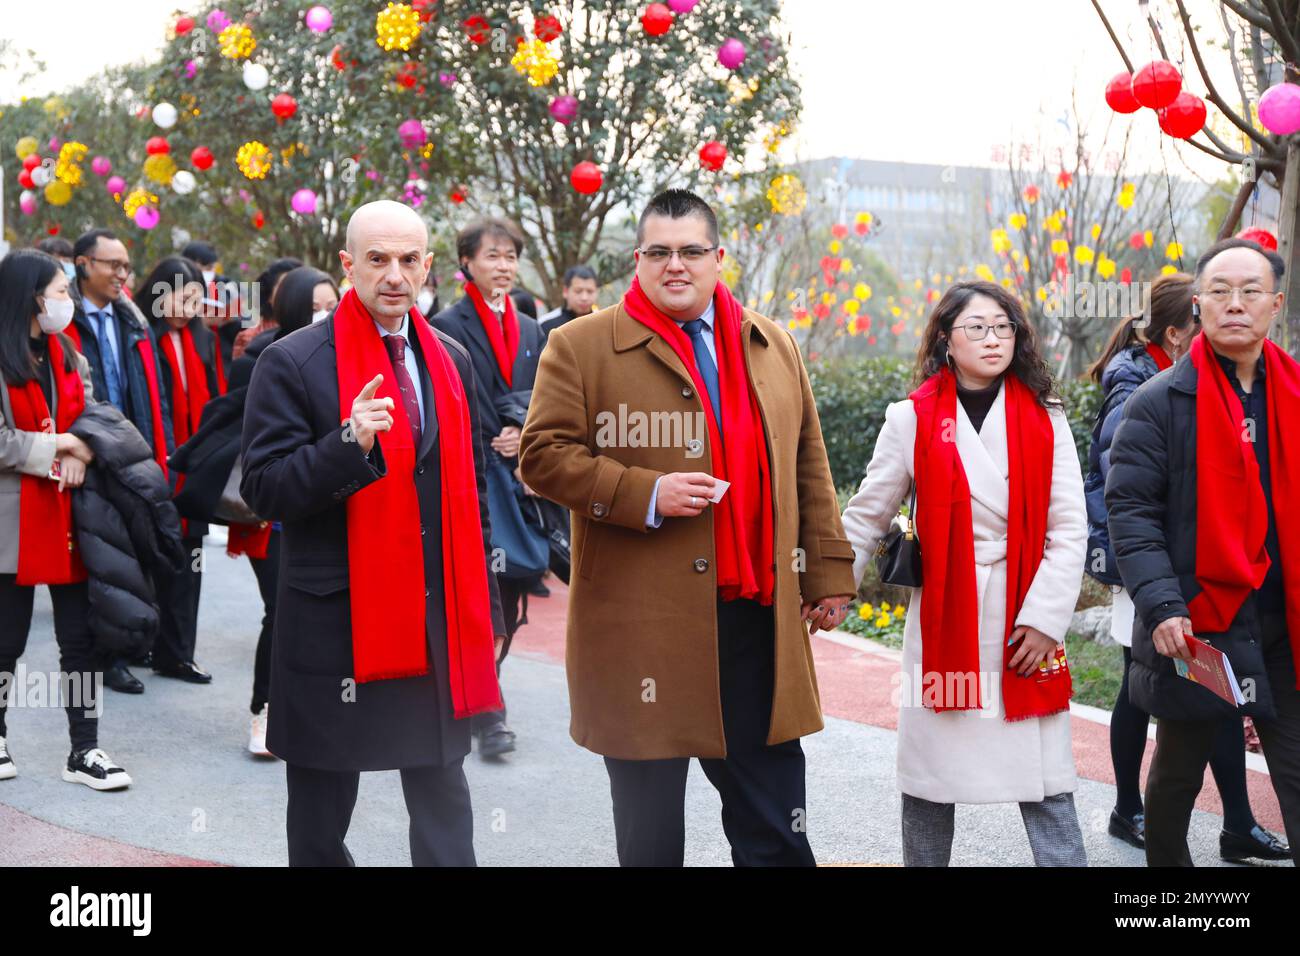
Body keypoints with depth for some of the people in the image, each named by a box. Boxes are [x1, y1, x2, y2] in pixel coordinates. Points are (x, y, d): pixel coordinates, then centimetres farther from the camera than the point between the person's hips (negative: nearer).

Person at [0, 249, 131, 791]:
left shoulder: (68, 354, 12)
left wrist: (80, 452, -11)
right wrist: (58, 446, -13)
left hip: (67, 513, 6)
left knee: (80, 636, 6)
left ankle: (84, 751, 12)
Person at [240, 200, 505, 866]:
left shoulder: (451, 361, 10)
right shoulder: (292, 363, -6)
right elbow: (263, 491, -11)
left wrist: (485, 610, 13)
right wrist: (350, 443, -27)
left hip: (442, 625, 4)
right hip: (334, 626, -4)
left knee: (445, 804, 10)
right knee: (321, 817, 10)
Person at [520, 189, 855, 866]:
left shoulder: (773, 347, 13)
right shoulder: (581, 347, 0)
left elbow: (809, 468, 15)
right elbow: (543, 454, -6)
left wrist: (828, 574, 10)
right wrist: (645, 495, -17)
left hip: (758, 615, 4)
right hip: (641, 626, -3)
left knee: (775, 833, 10)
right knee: (650, 837, 10)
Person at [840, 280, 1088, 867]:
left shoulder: (1044, 419, 6)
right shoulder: (913, 419, 3)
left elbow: (1069, 530, 2)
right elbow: (867, 517, 7)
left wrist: (1046, 618, -7)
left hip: (1026, 616, 1)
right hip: (943, 615, 0)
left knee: (1046, 782, 0)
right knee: (930, 779, 7)